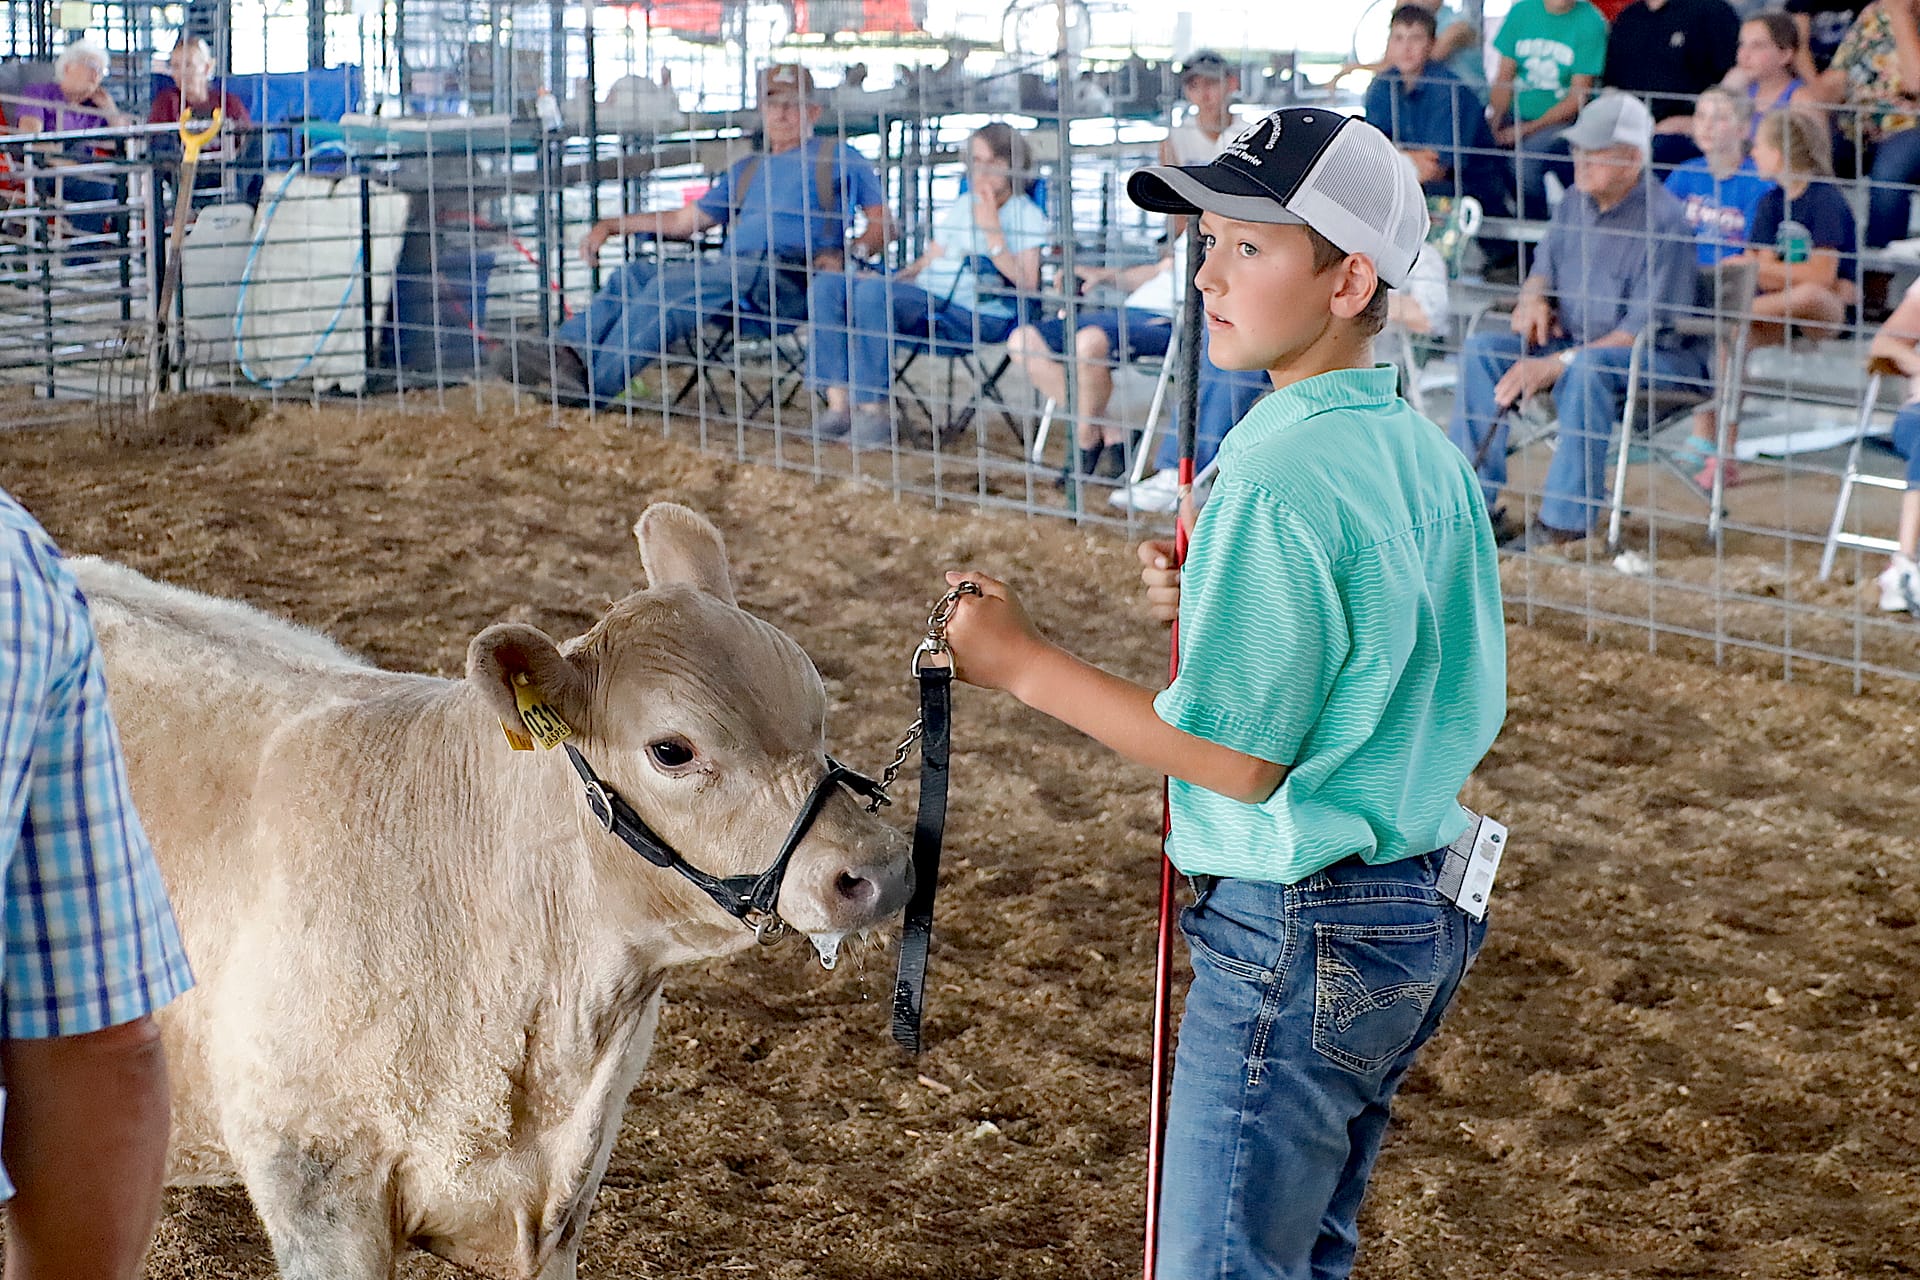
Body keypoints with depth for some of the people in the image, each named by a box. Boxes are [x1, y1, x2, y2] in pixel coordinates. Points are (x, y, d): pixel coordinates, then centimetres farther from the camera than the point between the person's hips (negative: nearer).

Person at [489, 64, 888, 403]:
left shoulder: (837, 158, 16)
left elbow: (881, 223, 7)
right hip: (734, 272, 7)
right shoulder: (747, 170, 34)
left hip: (793, 278, -7)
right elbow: (685, 220, 33)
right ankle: (567, 352, -37)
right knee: (635, 274, -16)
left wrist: (849, 254, -14)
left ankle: (596, 382, -40)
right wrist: (611, 225, 24)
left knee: (673, 285, -29)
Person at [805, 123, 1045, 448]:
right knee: (827, 285, -9)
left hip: (979, 315, -8)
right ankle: (839, 405, -19)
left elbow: (1026, 284, -10)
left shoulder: (1028, 216, 3)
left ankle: (876, 414, -28)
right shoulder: (958, 208, 26)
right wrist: (895, 278, 7)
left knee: (872, 293, -31)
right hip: (927, 302, 8)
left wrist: (992, 230, -15)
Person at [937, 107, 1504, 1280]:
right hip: (1424, 914, 9)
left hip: (1301, 934, -9)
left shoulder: (1280, 480, -21)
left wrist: (1023, 662, -13)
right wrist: (1216, 602, 7)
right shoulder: (1425, 454, 6)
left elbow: (1241, 758, -20)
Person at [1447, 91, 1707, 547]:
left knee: (1587, 368, -38)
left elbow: (1644, 330, -22)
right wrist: (1533, 298, -4)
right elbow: (1544, 268, 23)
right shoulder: (1576, 202, 6)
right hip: (1572, 344, 8)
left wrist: (1558, 365, -27)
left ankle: (1566, 519, -32)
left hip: (1658, 361, -8)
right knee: (1481, 349, -9)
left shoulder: (1663, 220, -18)